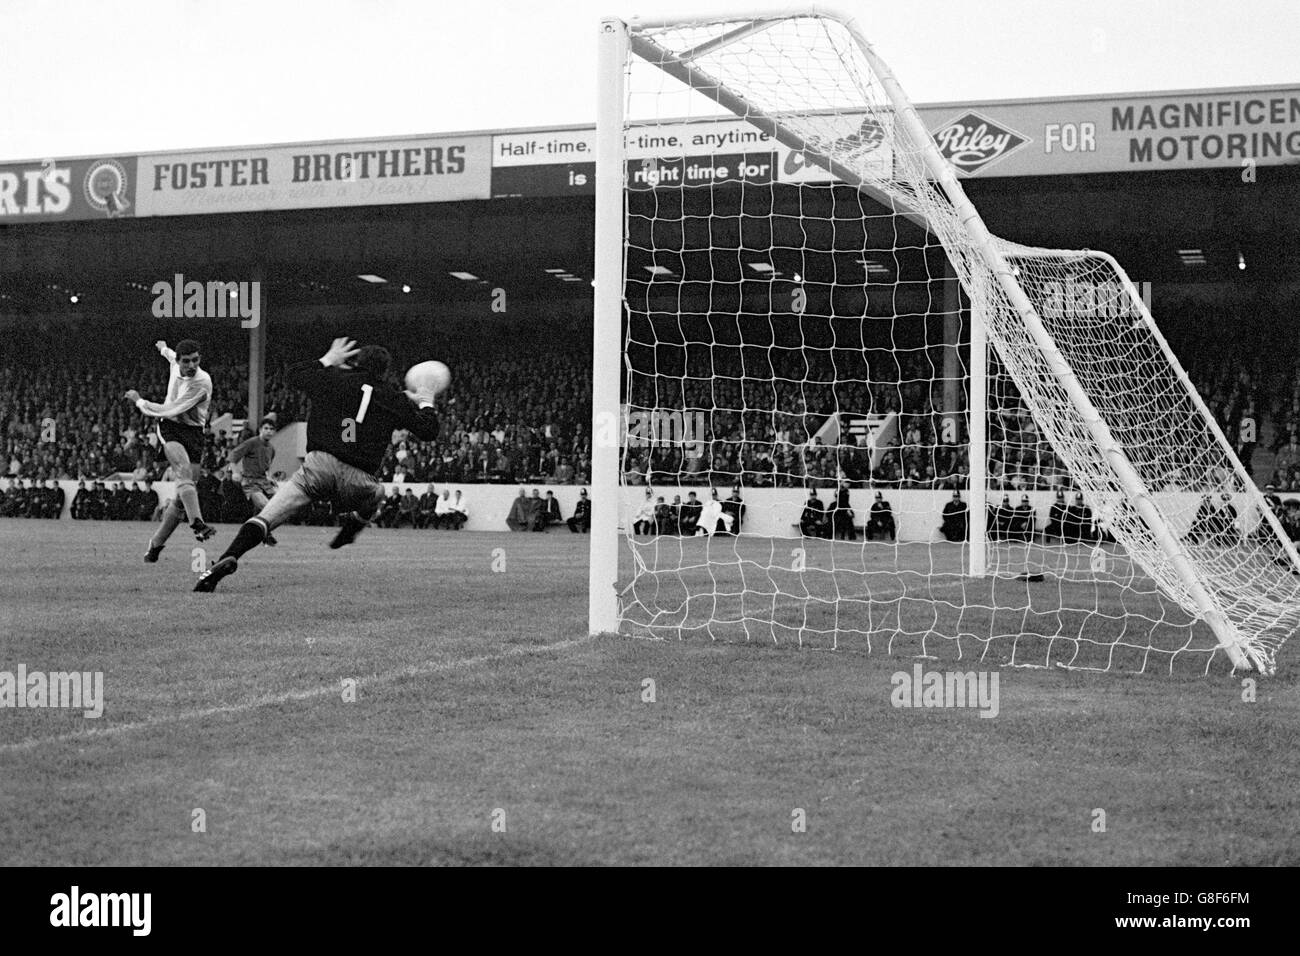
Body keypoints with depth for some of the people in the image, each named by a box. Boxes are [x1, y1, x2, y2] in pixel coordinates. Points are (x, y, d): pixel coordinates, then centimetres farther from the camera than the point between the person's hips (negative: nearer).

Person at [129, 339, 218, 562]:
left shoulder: (202, 382, -16)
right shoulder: (174, 364, 0)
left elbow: (171, 410, -17)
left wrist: (139, 401, -7)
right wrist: (163, 349, 51)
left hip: (193, 432, -2)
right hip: (170, 427, 2)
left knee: (182, 496, -6)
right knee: (183, 471, -29)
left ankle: (155, 545, 9)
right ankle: (196, 523, -50)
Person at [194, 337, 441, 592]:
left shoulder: (333, 379, 13)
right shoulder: (392, 398, 14)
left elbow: (292, 373, 28)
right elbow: (428, 431, 18)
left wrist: (328, 360, 40)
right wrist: (426, 403, 37)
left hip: (319, 465, -1)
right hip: (358, 481, 1)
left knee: (264, 519, -9)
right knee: (377, 493, 39)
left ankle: (228, 559, -28)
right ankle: (352, 524, 21)